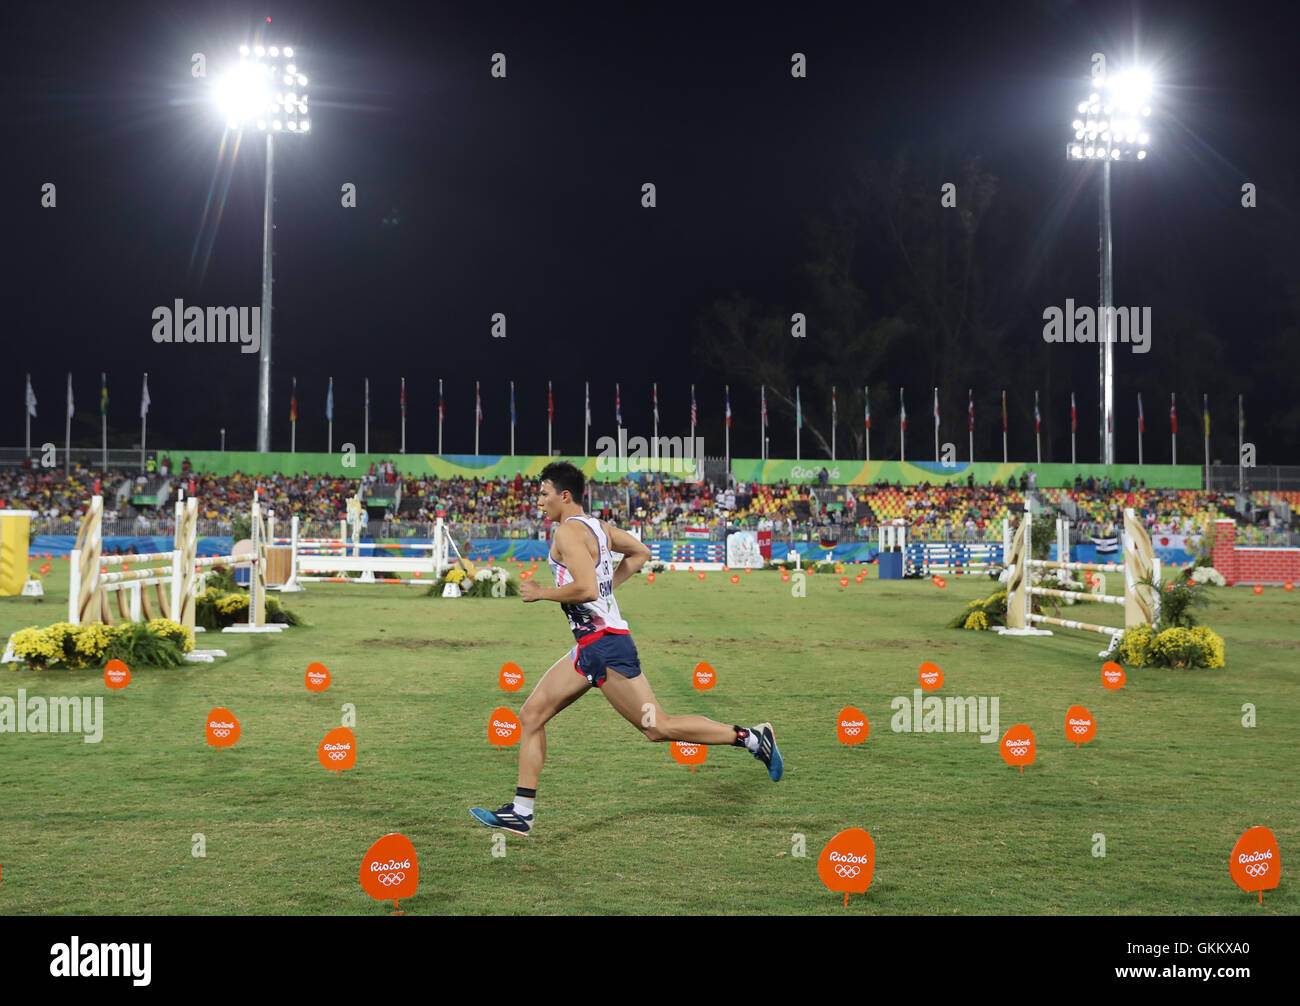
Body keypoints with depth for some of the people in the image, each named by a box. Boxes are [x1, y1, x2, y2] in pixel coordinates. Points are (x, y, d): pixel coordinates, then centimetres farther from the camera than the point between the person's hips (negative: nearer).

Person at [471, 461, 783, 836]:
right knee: (531, 715, 7)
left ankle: (751, 737, 5)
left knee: (658, 727, -4)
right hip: (590, 647, 10)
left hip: (606, 646, -10)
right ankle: (521, 812, 8)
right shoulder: (597, 526, 14)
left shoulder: (568, 531, -14)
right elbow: (640, 552, 28)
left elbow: (585, 589, -27)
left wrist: (541, 592, -13)